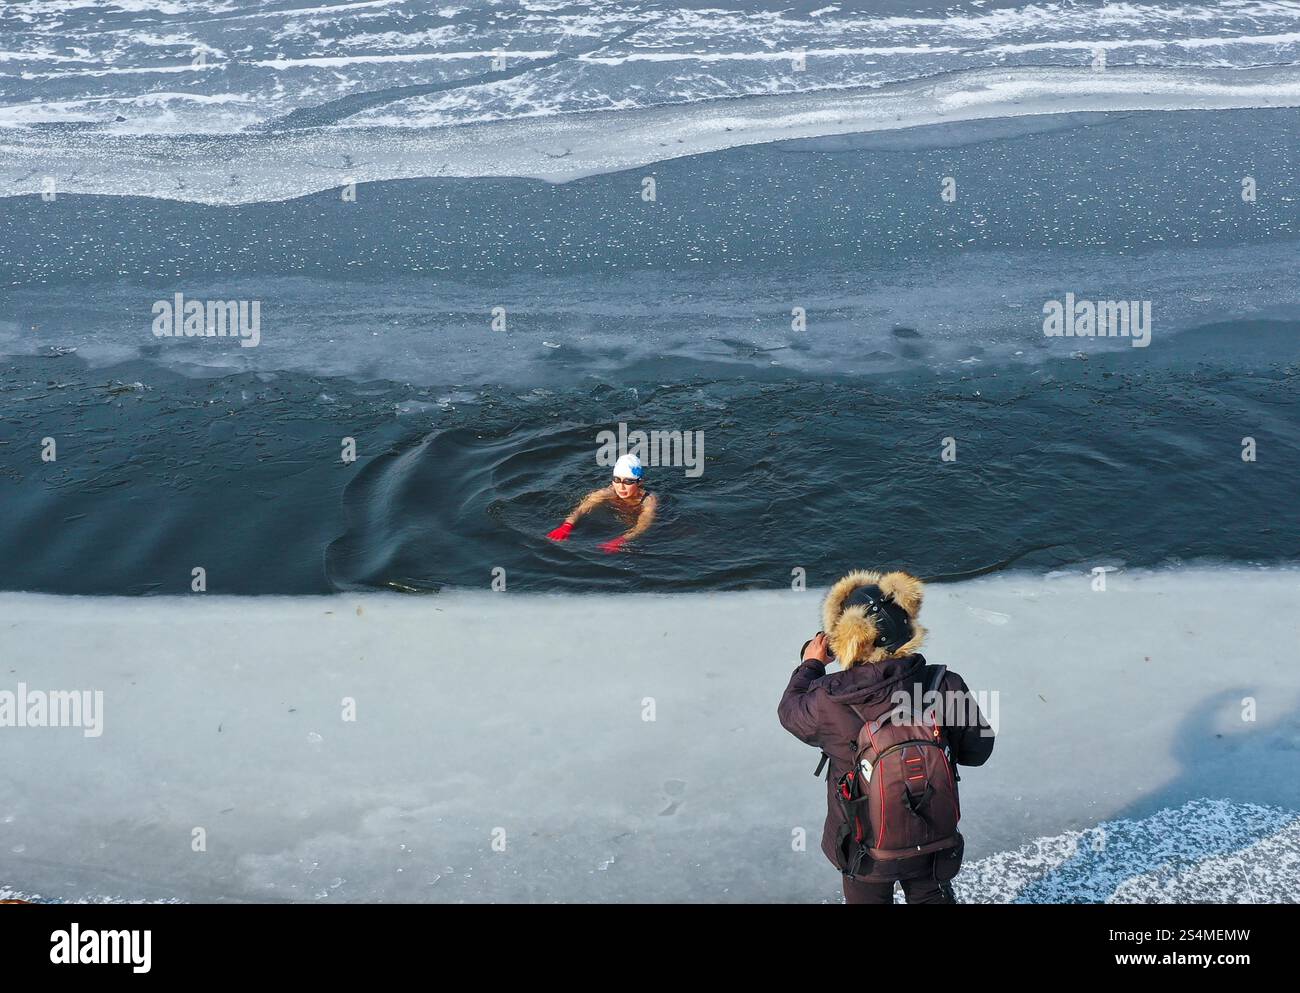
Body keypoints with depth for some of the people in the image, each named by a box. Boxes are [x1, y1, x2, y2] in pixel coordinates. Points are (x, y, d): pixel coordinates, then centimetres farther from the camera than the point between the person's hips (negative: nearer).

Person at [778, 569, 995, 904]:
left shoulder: (831, 703, -27)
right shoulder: (946, 686, -23)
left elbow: (791, 711, -3)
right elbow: (977, 749, -8)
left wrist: (810, 665, 12)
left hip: (866, 848, -1)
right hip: (935, 840, 1)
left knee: (867, 898, 25)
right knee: (932, 896, 27)